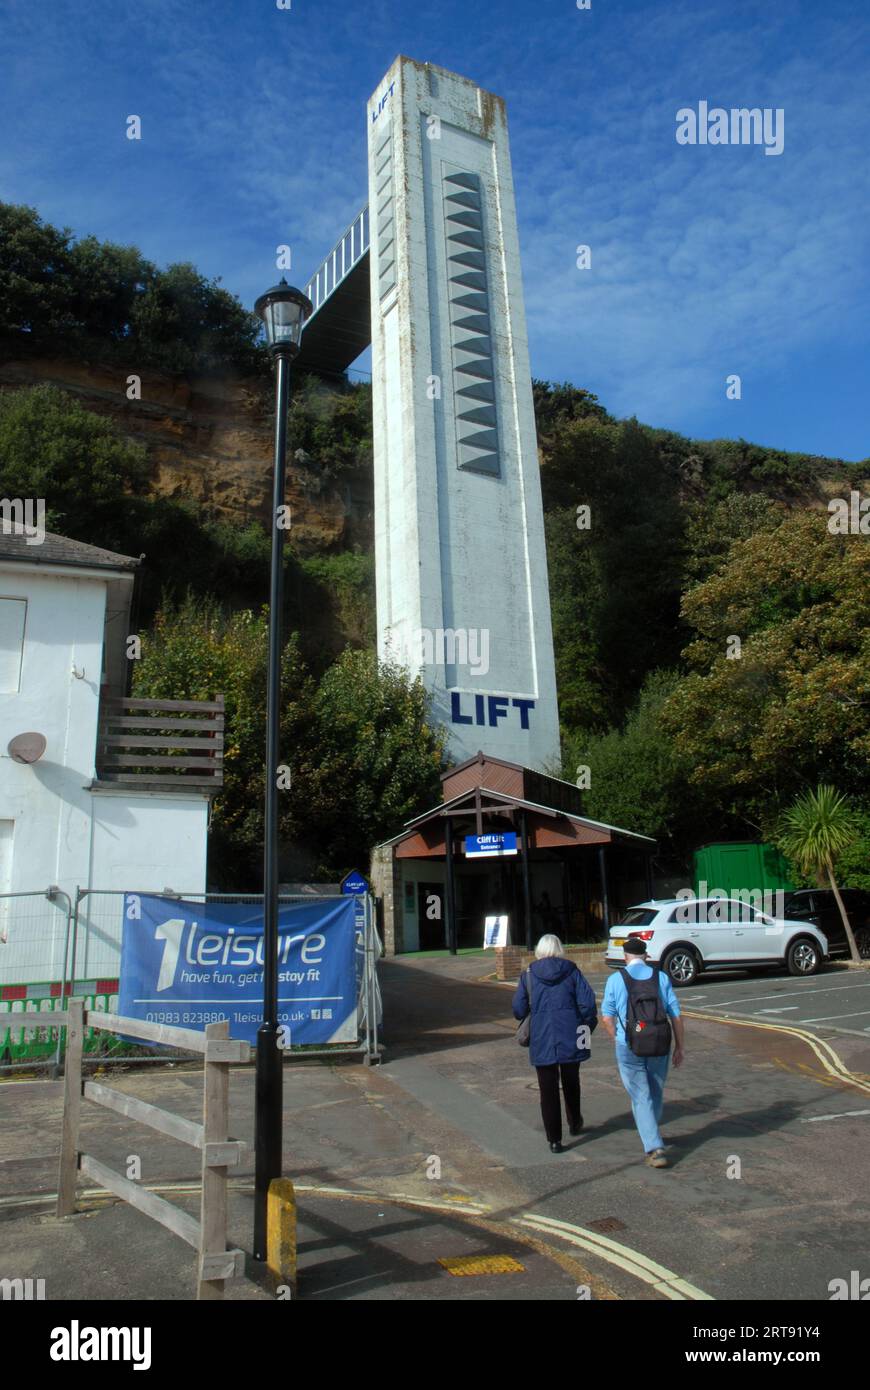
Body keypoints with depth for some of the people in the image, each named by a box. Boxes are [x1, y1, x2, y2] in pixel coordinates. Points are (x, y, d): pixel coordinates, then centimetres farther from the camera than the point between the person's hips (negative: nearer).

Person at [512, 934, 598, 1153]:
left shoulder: (528, 975, 0)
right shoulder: (572, 971, 0)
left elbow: (519, 1010, -2)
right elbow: (588, 1003, -7)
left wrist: (528, 1023, 17)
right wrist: (587, 1026, 7)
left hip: (541, 1040, -1)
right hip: (570, 1038, 1)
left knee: (548, 1089, 6)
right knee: (571, 1082, 23)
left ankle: (554, 1139, 7)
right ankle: (575, 1123, 40)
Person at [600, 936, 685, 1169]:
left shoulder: (615, 979, -4)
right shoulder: (662, 977, -1)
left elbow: (607, 1017, -1)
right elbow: (676, 1016, -1)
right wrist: (679, 1047, 9)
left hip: (629, 1048, -2)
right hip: (659, 1047, 2)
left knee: (641, 1098, 5)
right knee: (656, 1094, 23)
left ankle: (655, 1149, -3)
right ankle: (650, 1135, 42)